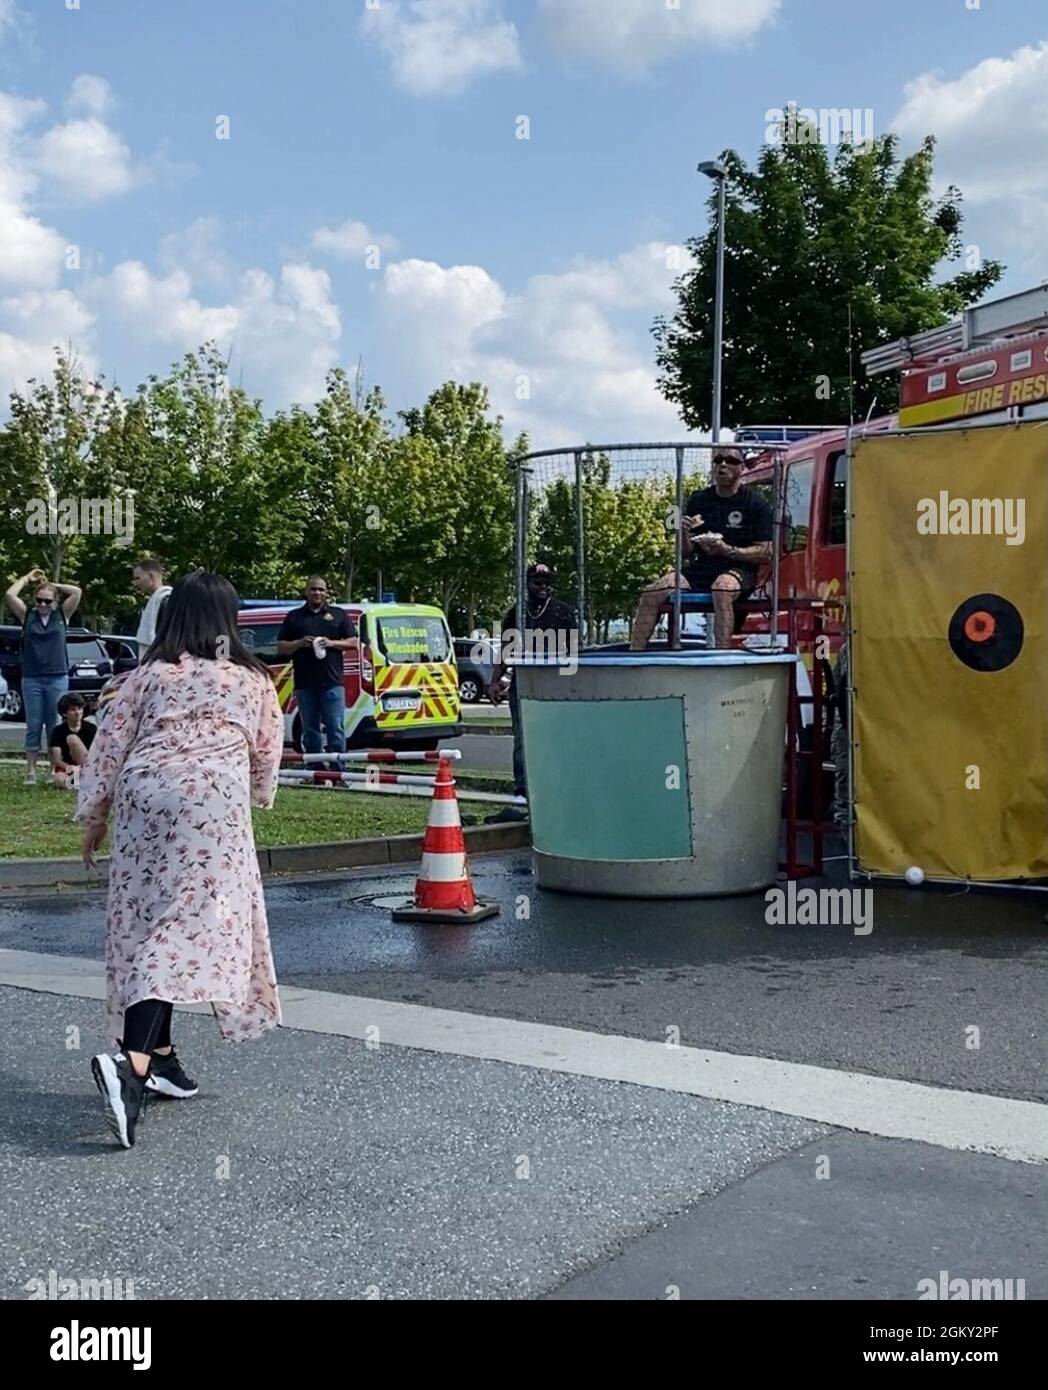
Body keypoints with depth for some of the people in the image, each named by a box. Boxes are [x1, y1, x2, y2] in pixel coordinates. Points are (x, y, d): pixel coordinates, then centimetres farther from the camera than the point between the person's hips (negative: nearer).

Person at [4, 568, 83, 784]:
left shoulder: (62, 616, 6)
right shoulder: (27, 616, 6)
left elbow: (77, 592, -5)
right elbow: (10, 594, -5)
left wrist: (53, 585, 5)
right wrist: (27, 578, 7)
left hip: (58, 678, 0)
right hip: (31, 679, 0)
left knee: (55, 726, 2)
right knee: (33, 726, 2)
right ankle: (30, 771, 5)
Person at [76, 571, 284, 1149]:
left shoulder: (150, 675, 11)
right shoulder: (251, 680, 10)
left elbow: (110, 743, 9)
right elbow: (268, 751, 18)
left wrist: (94, 814, 18)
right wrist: (256, 797, 38)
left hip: (142, 799, 3)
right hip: (211, 802, -3)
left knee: (145, 926, 14)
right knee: (187, 927, -10)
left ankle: (160, 1054, 20)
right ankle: (132, 1061, -27)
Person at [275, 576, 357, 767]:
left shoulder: (339, 615, 12)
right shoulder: (294, 617, 13)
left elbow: (353, 642, 9)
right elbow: (280, 647, 12)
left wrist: (332, 643, -8)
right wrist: (300, 643, -7)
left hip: (332, 683, -2)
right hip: (305, 684, 2)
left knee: (335, 730, -5)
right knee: (310, 732, 6)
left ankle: (338, 771, -2)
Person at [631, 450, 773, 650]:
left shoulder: (755, 503, 0)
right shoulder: (697, 500, 11)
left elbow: (765, 553, -5)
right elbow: (686, 553, 13)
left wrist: (727, 550, -18)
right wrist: (684, 535, -10)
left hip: (738, 570, -4)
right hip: (699, 569, 4)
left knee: (722, 589, -40)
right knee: (652, 593, -18)